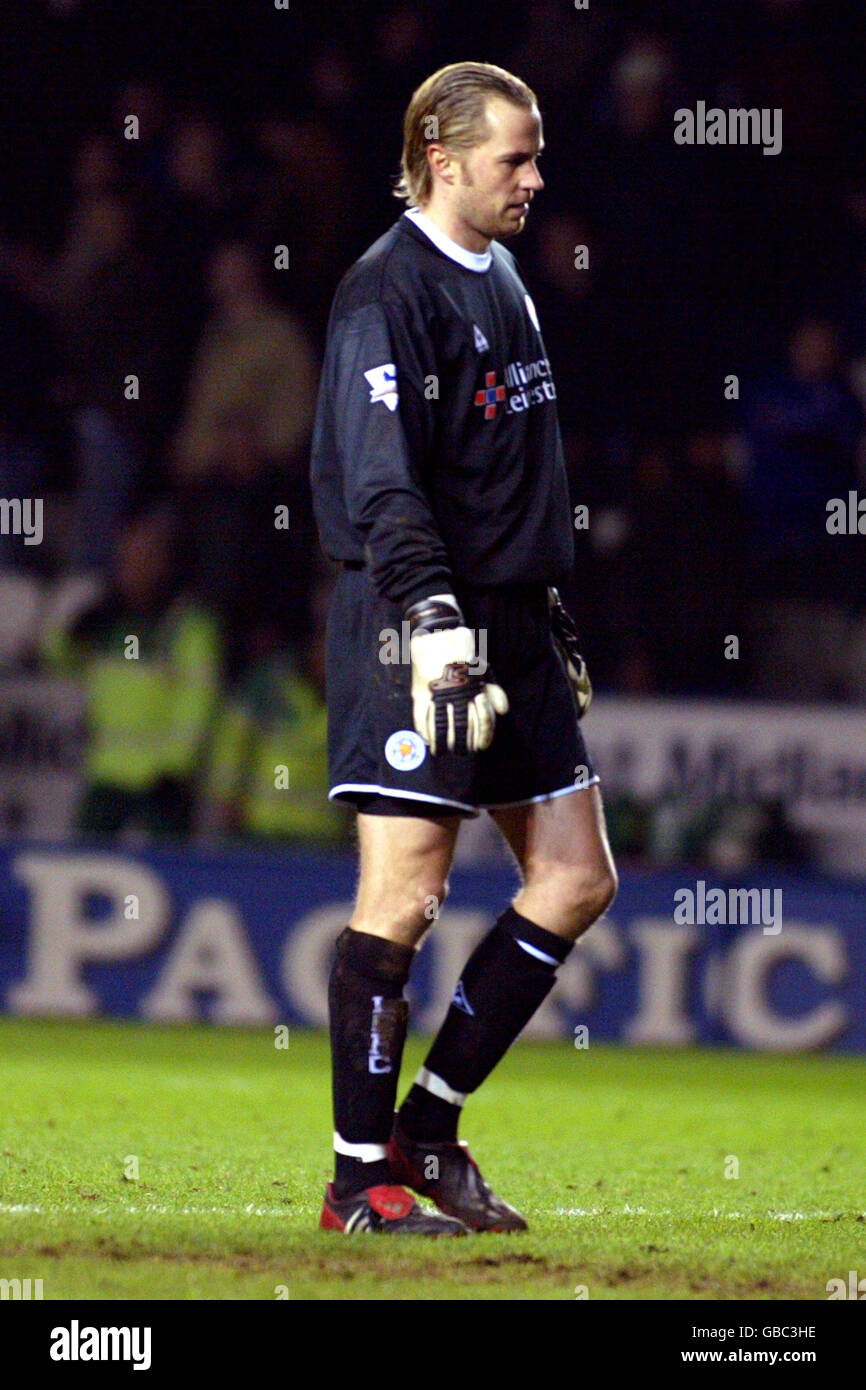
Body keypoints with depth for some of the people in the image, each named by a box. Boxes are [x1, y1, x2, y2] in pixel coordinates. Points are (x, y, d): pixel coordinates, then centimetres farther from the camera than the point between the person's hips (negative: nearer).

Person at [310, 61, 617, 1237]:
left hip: (512, 621, 9)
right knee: (404, 897, -7)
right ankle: (361, 1178, 0)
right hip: (421, 623, -9)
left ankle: (427, 1127, 14)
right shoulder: (389, 292, -11)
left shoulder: (500, 279, 17)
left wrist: (551, 616, 25)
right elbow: (382, 487, -19)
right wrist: (437, 622, -27)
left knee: (578, 878, 7)